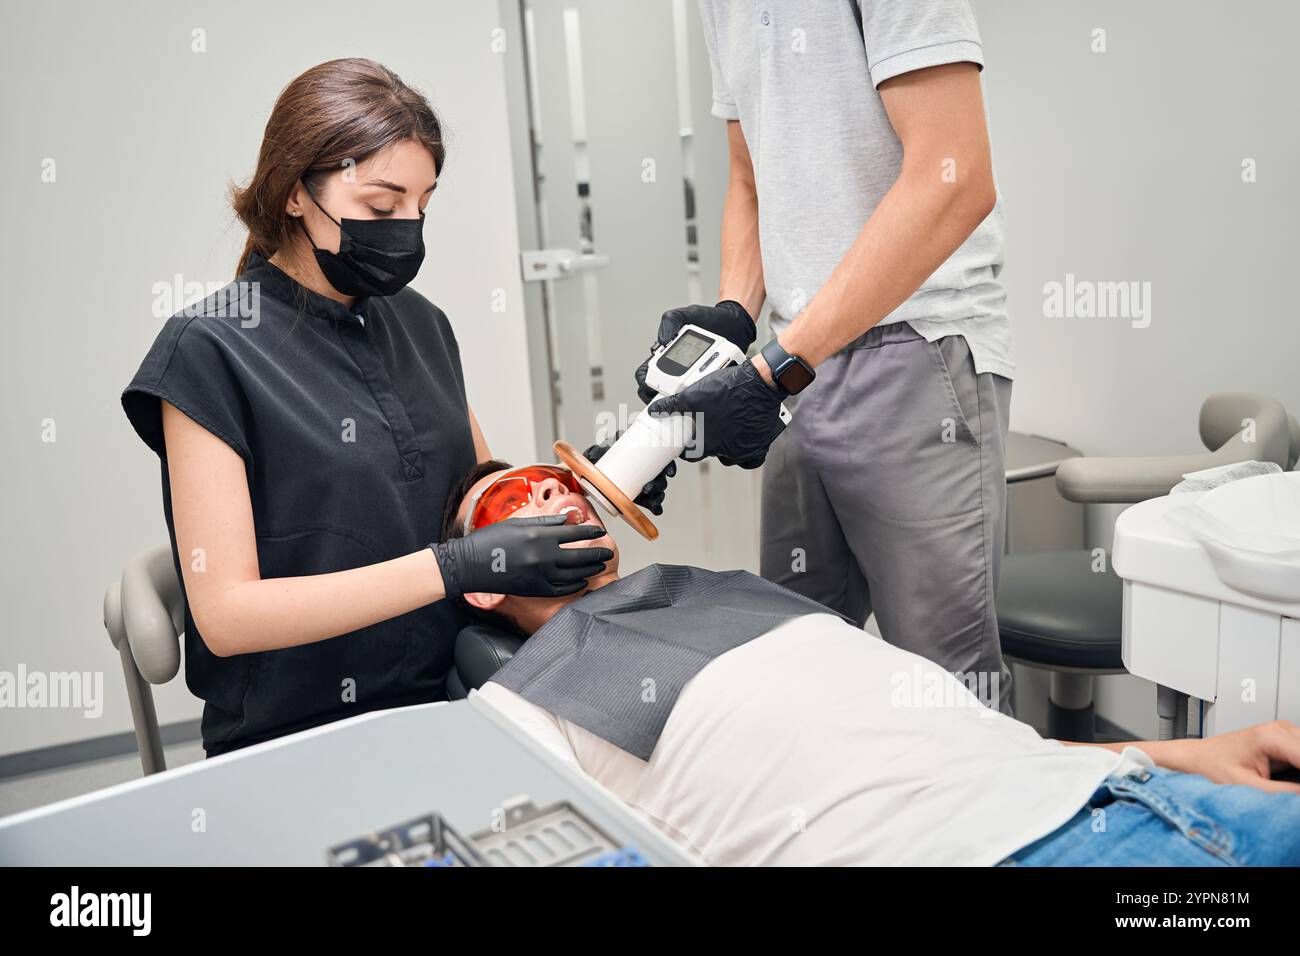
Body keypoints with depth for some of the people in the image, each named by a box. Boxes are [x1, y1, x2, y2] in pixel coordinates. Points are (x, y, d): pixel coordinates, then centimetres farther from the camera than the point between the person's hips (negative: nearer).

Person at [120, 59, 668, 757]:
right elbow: (225, 612, -15)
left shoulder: (418, 323, 10)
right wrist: (455, 567, -21)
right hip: (299, 745, -6)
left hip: (449, 698, 6)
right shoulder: (209, 350, -9)